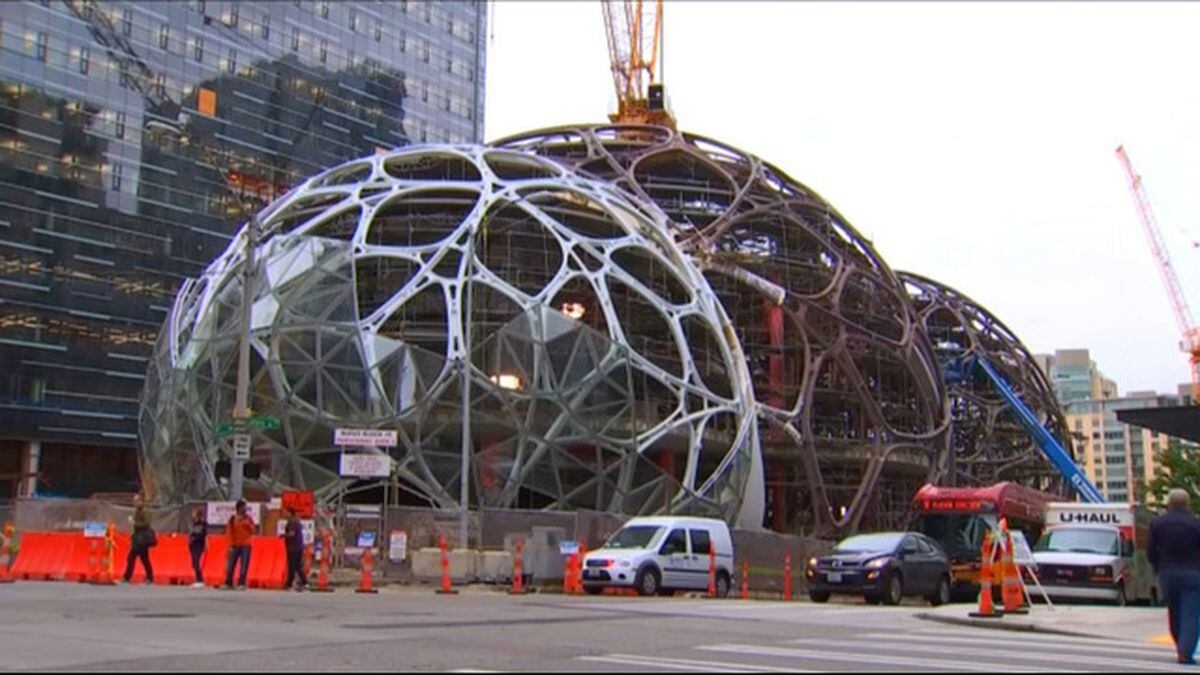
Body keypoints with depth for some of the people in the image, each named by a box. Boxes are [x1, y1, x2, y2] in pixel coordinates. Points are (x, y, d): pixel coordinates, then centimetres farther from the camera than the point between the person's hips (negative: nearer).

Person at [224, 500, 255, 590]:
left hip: (246, 546, 0)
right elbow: (230, 532, 3)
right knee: (230, 565, 0)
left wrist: (247, 524, -12)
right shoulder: (233, 519, 5)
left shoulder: (248, 518, 7)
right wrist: (231, 545, -3)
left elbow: (252, 531, 2)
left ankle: (242, 584, -1)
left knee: (244, 566, -5)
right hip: (235, 545, 0)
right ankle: (228, 583, 9)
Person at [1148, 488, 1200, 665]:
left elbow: (1151, 552, 2)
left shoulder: (1157, 523, -1)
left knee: (1174, 613, 17)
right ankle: (1185, 652, -10)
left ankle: (1181, 648, 25)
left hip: (1167, 574, 3)